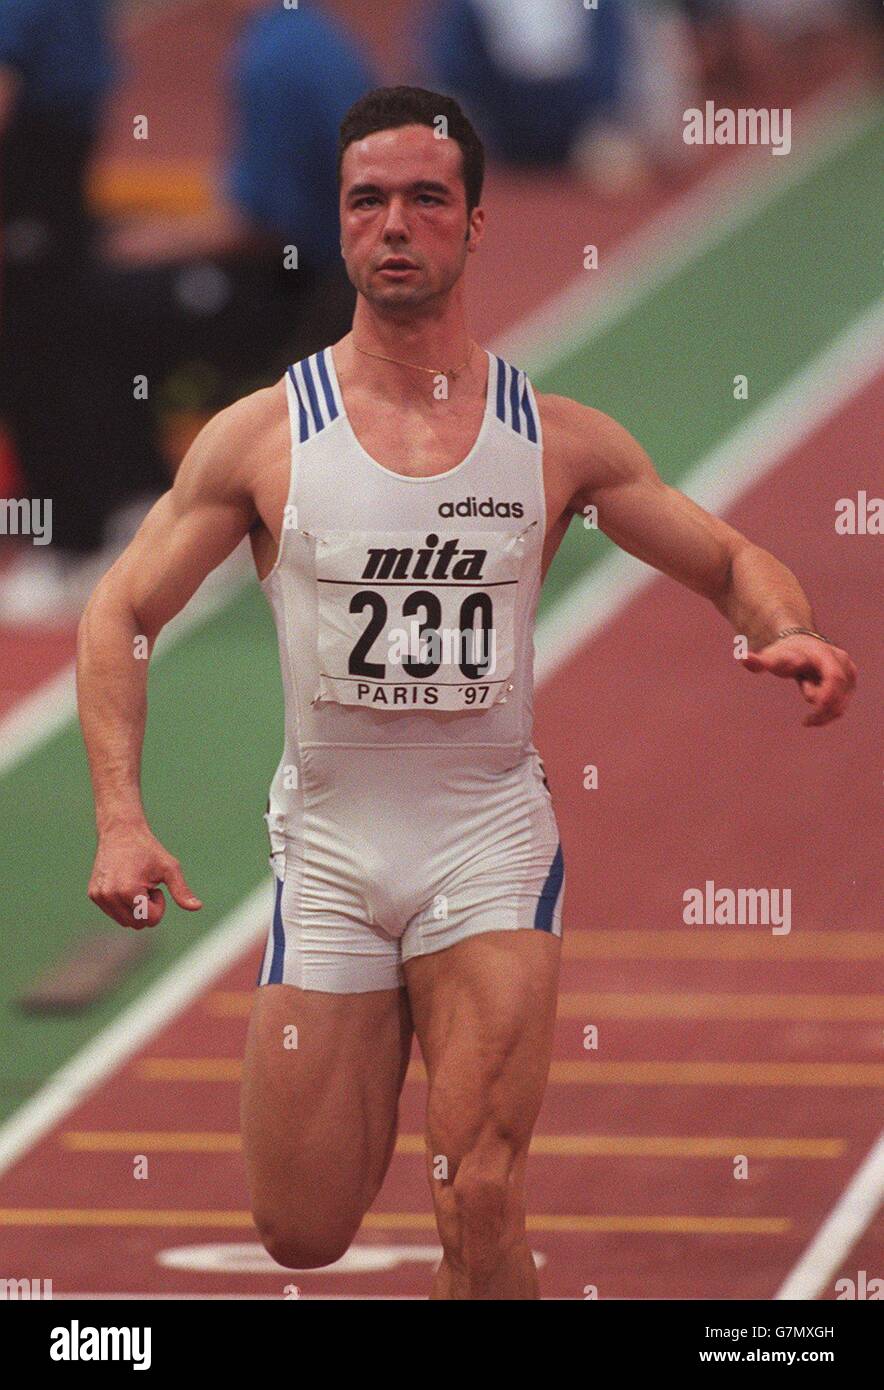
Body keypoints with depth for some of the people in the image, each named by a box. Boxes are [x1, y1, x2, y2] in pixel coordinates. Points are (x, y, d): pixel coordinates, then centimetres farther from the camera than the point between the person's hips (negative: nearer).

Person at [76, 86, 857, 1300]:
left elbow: (730, 562, 9)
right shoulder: (263, 436, -4)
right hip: (328, 842, 1)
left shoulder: (561, 441, -1)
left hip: (490, 842, -1)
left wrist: (790, 632, -15)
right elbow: (119, 618, 1)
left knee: (481, 1204, -18)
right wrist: (121, 821, -12)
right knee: (303, 1235, 6)